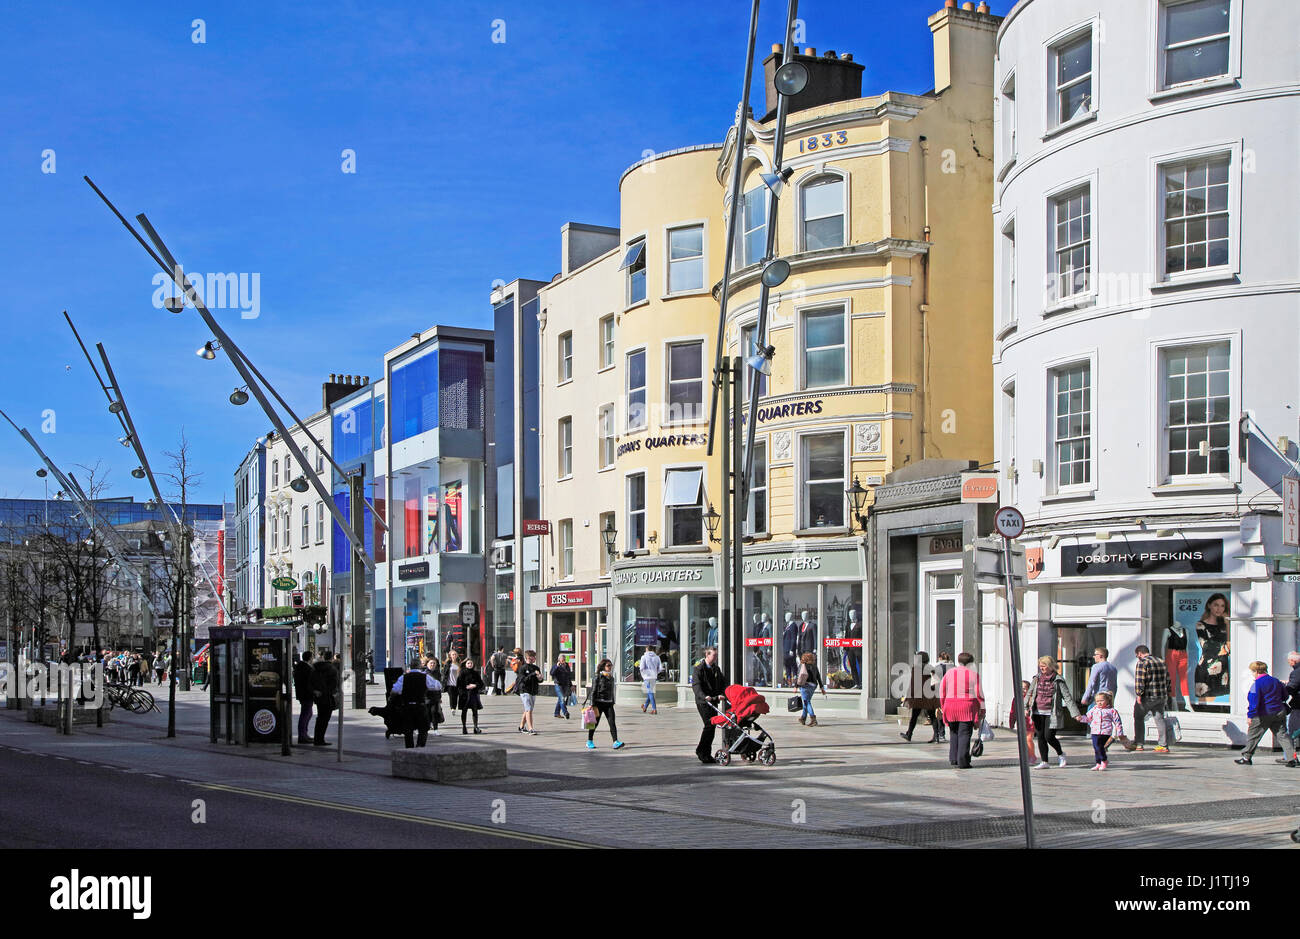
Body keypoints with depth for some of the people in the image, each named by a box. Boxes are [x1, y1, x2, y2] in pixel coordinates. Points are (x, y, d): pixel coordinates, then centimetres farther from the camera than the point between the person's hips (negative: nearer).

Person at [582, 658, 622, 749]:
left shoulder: (611, 678, 10)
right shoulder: (598, 677, -7)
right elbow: (593, 691, -9)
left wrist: (612, 702, 18)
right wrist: (592, 704, -14)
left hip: (609, 703, 5)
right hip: (599, 703, -5)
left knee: (612, 722, -9)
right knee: (595, 723, 7)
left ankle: (616, 742, -16)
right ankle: (589, 742, 22)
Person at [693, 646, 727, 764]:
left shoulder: (716, 669, 16)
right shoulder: (699, 669, -6)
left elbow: (723, 683, 13)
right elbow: (697, 685, -16)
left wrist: (721, 694, -7)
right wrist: (704, 696, -32)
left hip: (713, 701, 7)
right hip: (703, 702, -7)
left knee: (713, 726, 6)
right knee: (709, 724, -16)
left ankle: (707, 754, 15)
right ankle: (701, 751, -7)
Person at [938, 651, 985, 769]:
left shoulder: (949, 673, 9)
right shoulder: (974, 674, 1)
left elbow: (942, 692, 8)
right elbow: (978, 693, -2)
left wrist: (944, 707, 15)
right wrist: (982, 709, 5)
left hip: (951, 706, 3)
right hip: (968, 707, -3)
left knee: (953, 733, 16)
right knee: (964, 734, -2)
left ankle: (953, 759, 13)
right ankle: (962, 762, -6)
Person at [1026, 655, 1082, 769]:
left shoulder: (1058, 680, -4)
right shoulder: (1037, 679, 8)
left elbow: (1067, 697, -6)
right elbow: (1029, 694, 18)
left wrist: (1076, 713, -10)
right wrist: (1025, 708, 10)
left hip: (1051, 713, -4)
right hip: (1038, 713, 4)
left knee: (1049, 736, -9)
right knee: (1040, 737, 3)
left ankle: (1060, 754, 19)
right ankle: (1044, 762, 12)